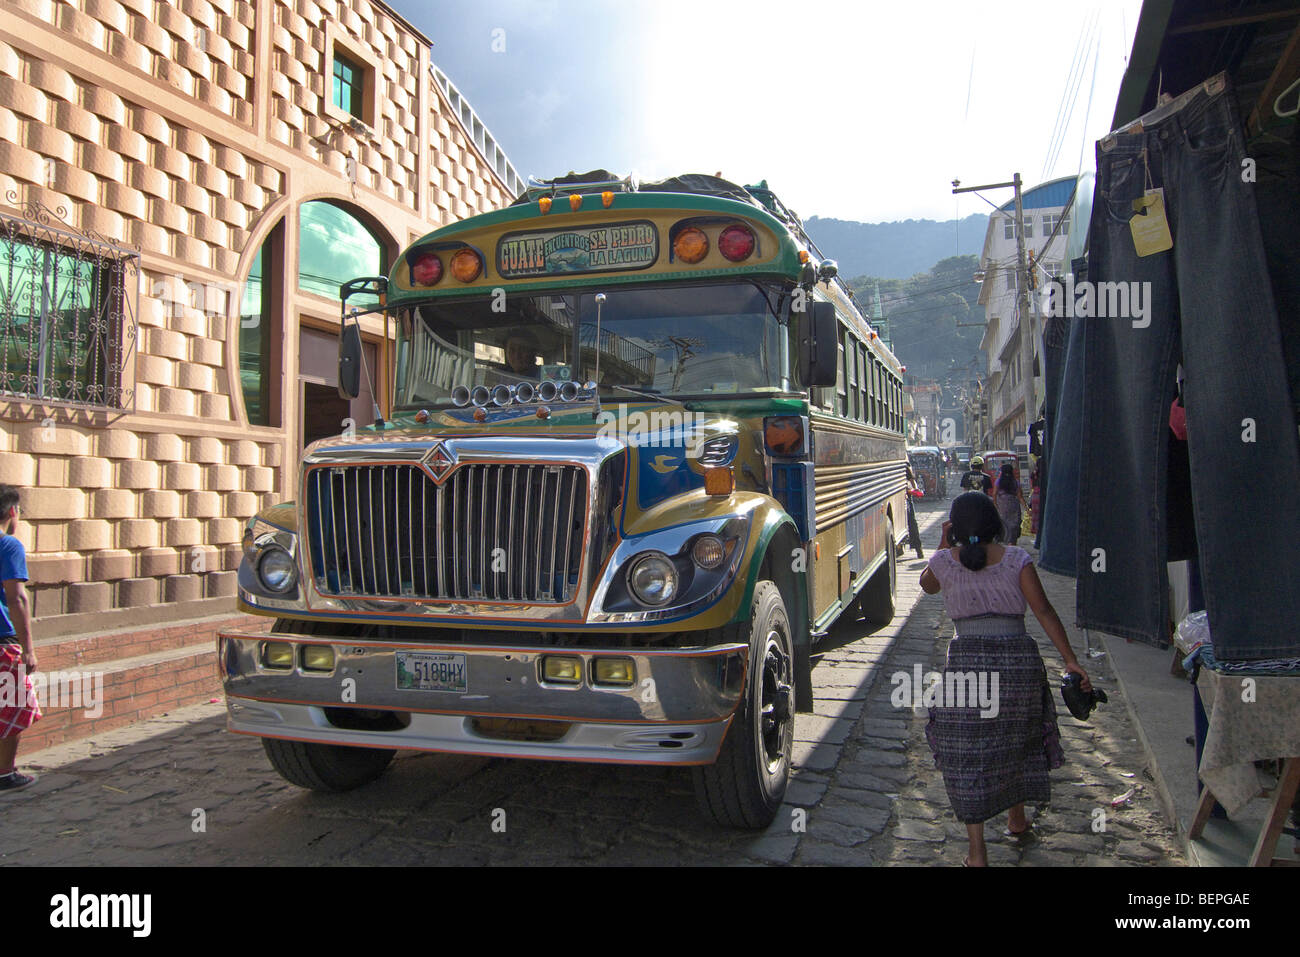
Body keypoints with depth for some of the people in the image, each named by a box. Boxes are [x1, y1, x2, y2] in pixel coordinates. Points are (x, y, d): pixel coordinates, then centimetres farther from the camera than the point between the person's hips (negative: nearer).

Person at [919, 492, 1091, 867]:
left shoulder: (944, 561, 0)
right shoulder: (1016, 558, 0)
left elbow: (927, 584, 23)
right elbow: (1044, 611, -4)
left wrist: (945, 544, 23)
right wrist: (1070, 660, -2)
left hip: (967, 661, -2)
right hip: (1018, 659, 2)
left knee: (967, 753, 4)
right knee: (1016, 740, 23)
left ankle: (977, 852, 4)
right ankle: (1017, 820, 42)